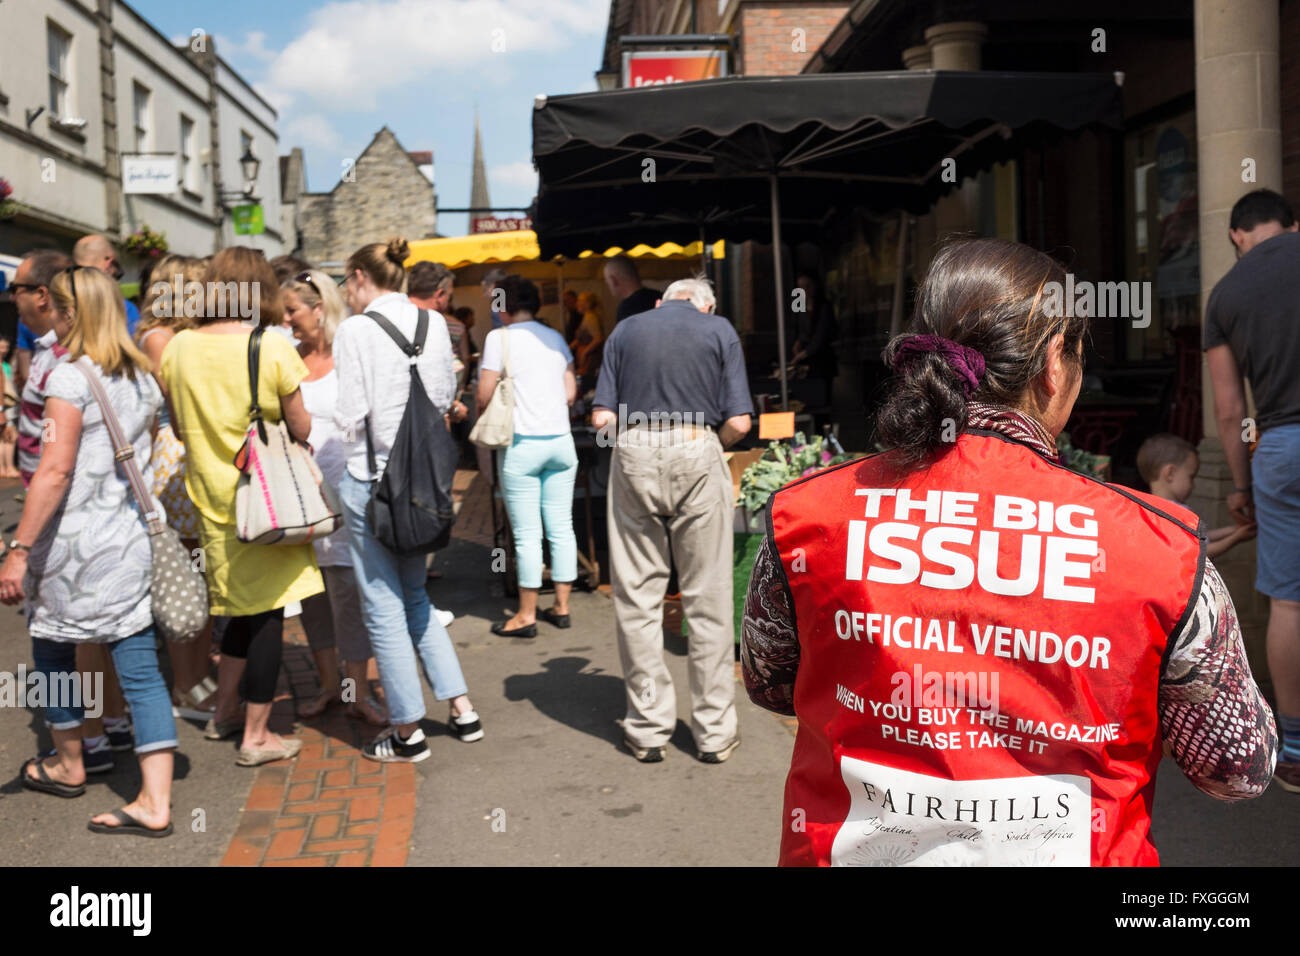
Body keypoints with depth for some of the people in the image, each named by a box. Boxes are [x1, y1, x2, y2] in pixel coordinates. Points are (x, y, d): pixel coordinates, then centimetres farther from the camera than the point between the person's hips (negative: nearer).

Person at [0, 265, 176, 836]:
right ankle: (155, 801, 2)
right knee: (140, 667, 3)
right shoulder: (143, 377, 10)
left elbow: (56, 469, -18)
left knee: (53, 648, 19)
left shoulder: (70, 378, -11)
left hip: (75, 544, -5)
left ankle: (68, 765, 36)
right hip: (131, 542, 6)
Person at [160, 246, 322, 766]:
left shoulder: (178, 347, -1)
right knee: (267, 612, 3)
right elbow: (301, 430, -7)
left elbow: (178, 426, 9)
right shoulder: (274, 348, -13)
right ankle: (256, 736, 10)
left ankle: (223, 713, 30)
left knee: (243, 606, 20)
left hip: (211, 496, 5)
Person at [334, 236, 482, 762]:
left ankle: (407, 732, 13)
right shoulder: (434, 324, 4)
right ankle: (461, 707, 20)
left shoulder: (356, 330, -11)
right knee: (415, 595, 21)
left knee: (383, 605, 5)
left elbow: (351, 417, -13)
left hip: (372, 478, -6)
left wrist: (344, 421, 8)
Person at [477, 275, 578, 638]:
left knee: (527, 534, 0)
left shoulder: (499, 338, -4)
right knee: (561, 528, 10)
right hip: (560, 440, 5)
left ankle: (526, 615, 7)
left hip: (523, 443, -5)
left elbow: (484, 395, -7)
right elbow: (570, 394, 11)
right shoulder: (556, 338, 11)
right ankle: (561, 607, 18)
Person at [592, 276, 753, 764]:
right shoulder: (720, 331, 9)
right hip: (697, 458, -1)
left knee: (637, 597, 8)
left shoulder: (626, 330, 13)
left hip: (634, 457, 2)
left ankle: (648, 729, 14)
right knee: (708, 599, 6)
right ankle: (714, 731, 13)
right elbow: (739, 422, -1)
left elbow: (601, 418, 4)